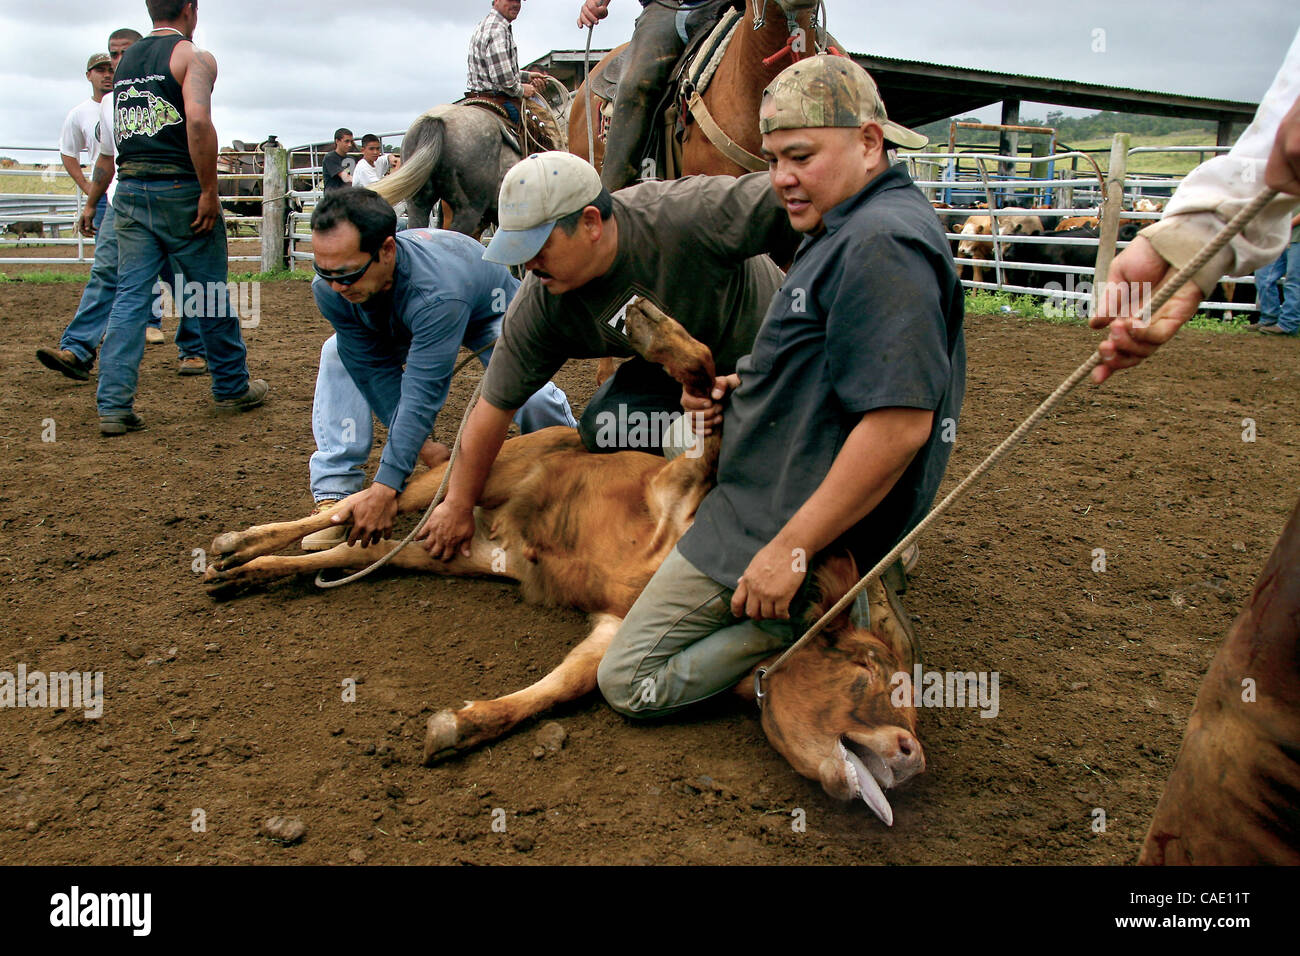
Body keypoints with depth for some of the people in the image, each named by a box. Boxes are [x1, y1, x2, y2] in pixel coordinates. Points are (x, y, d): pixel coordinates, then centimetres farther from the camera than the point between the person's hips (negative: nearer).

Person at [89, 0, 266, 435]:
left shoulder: (126, 60, 16)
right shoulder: (194, 56, -6)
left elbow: (119, 131, 16)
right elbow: (198, 120, -21)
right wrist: (210, 191, -18)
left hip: (130, 191, 6)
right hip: (179, 189, -6)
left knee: (129, 297, 4)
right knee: (212, 293, 7)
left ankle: (113, 405, -1)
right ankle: (233, 388, 19)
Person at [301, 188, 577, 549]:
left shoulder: (437, 291, -46)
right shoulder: (330, 290, -27)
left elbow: (423, 393, -47)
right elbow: (376, 371, -21)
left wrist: (384, 489, -48)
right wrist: (423, 445, -25)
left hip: (491, 314, -5)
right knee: (338, 354, -16)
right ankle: (333, 491, -12)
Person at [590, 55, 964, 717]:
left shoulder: (880, 243, -22)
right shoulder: (849, 230, 13)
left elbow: (900, 423, -30)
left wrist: (791, 549, -26)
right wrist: (746, 390, 5)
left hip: (770, 528, -11)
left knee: (627, 682, -7)